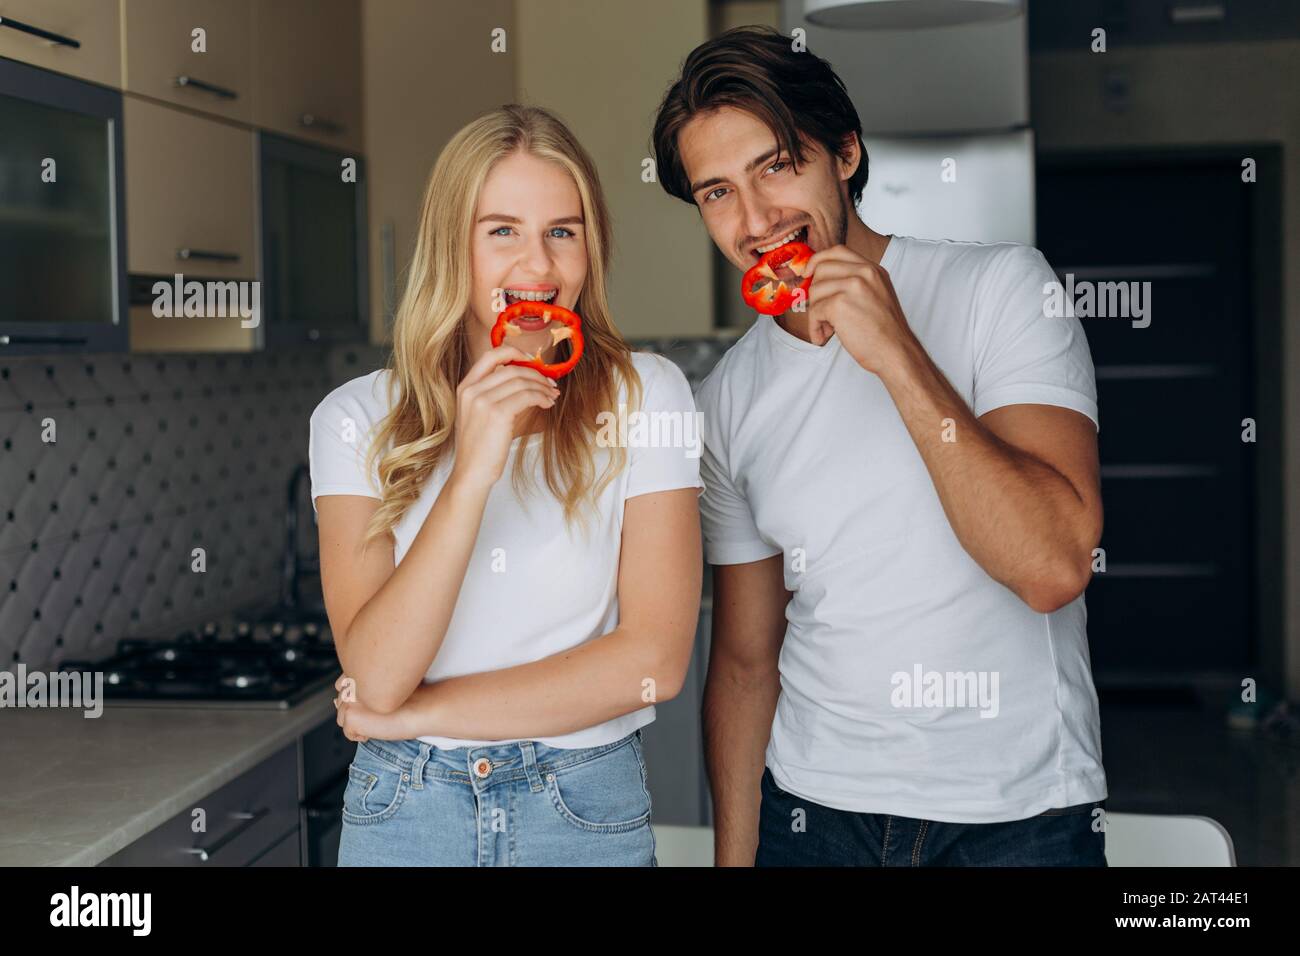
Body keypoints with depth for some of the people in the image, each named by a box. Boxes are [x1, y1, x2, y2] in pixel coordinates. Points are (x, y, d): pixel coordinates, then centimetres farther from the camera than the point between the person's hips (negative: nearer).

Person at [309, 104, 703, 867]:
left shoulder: (644, 395, -7)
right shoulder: (359, 418, -5)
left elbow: (653, 660, -14)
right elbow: (374, 678, -15)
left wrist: (418, 713, -12)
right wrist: (472, 474, -25)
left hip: (588, 810, 0)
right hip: (403, 807, 1)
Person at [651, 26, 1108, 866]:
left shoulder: (999, 286, -9)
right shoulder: (731, 397, 4)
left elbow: (1054, 565, -21)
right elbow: (745, 660, 9)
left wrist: (897, 356, -25)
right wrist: (734, 854, 5)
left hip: (1018, 817, -3)